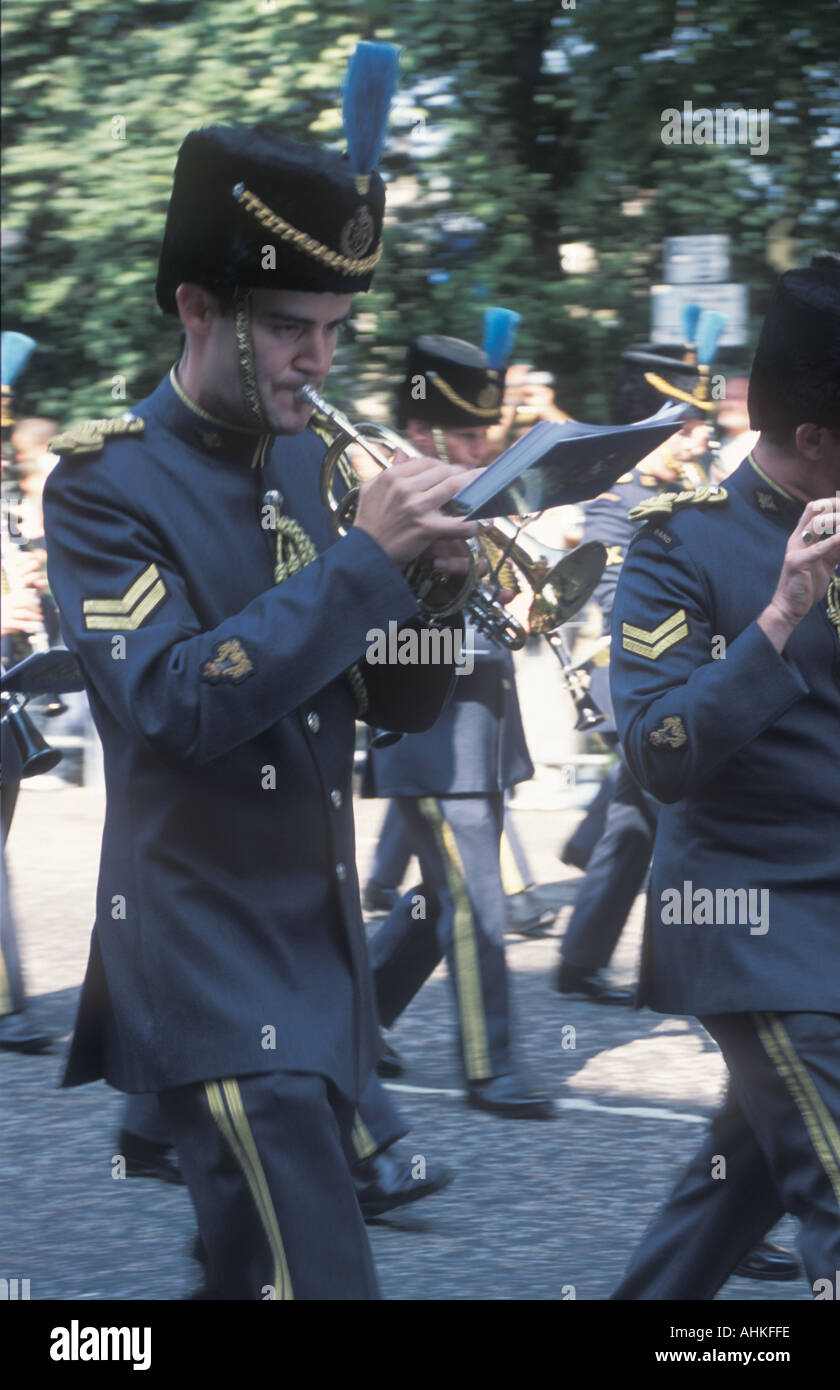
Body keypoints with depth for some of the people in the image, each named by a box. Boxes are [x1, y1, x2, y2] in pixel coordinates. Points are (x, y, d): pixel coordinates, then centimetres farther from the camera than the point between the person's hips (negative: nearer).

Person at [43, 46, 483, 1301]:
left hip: (323, 953, 7)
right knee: (317, 1275, -16)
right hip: (214, 968, -7)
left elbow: (396, 705, 12)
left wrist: (441, 581, -8)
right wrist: (365, 556, -23)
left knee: (255, 1267, 14)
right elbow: (180, 703, -24)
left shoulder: (306, 459, 10)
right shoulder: (105, 484, -10)